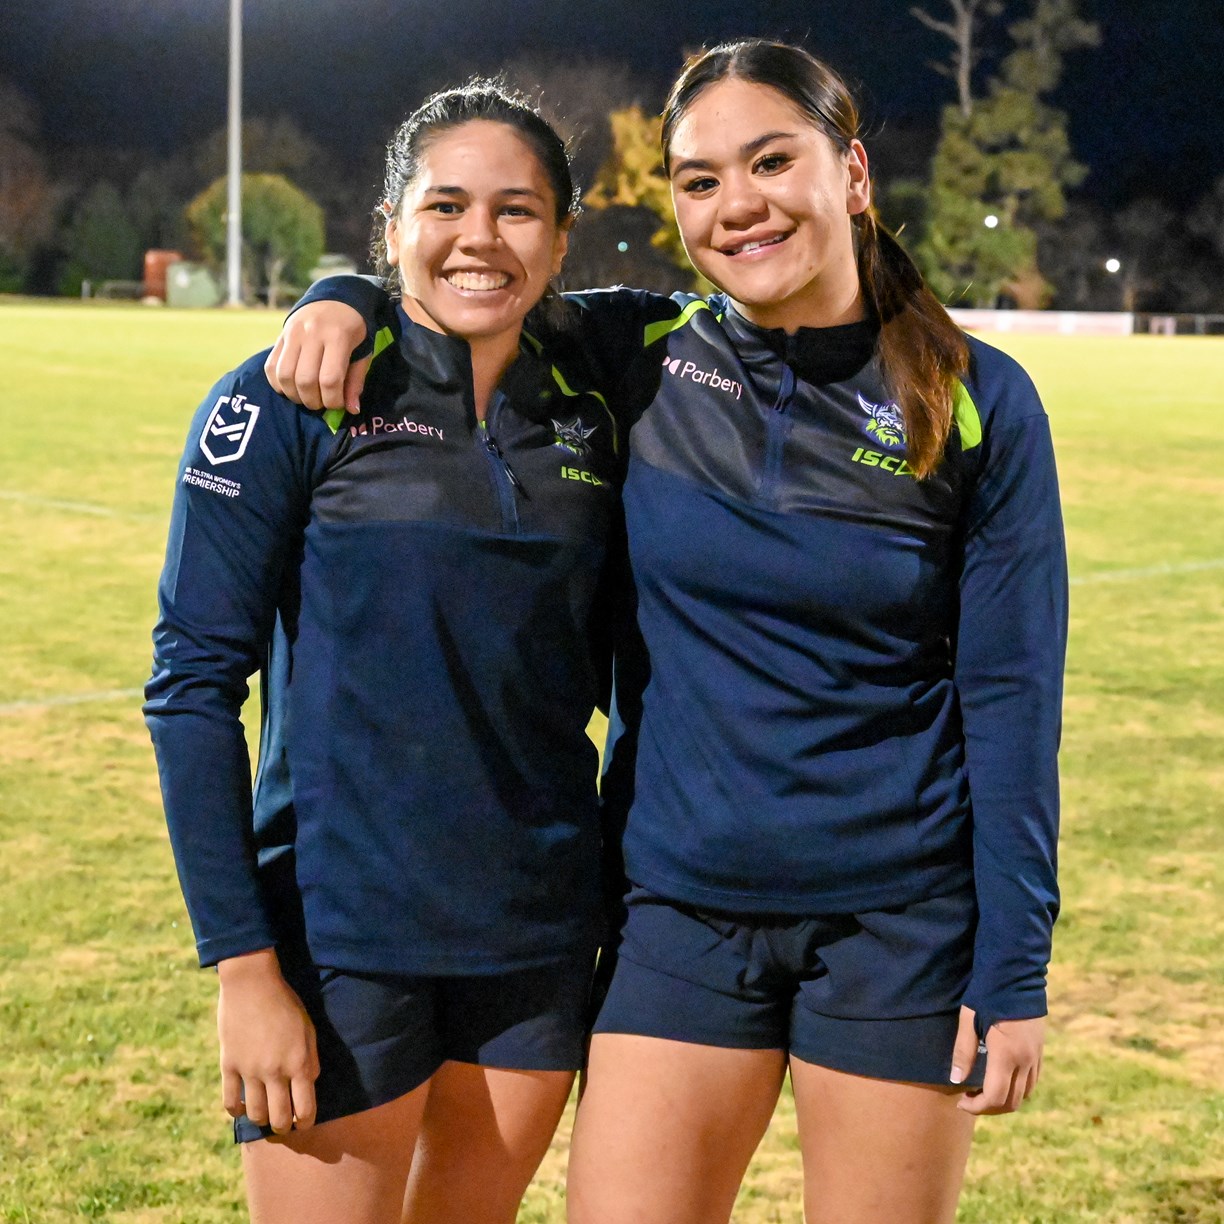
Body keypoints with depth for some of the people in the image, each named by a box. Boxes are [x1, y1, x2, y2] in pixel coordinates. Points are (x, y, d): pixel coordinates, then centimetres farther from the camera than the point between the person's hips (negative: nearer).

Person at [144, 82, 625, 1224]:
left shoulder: (584, 428, 6)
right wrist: (242, 966, -15)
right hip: (345, 936, -4)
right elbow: (193, 684, -10)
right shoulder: (286, 404, -8)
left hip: (540, 936, 5)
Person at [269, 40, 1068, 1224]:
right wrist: (342, 300, -10)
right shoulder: (639, 356, -1)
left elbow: (1010, 695, -5)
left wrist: (1012, 972, -7)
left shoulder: (978, 404, -5)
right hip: (681, 905, 2)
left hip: (897, 927, -1)